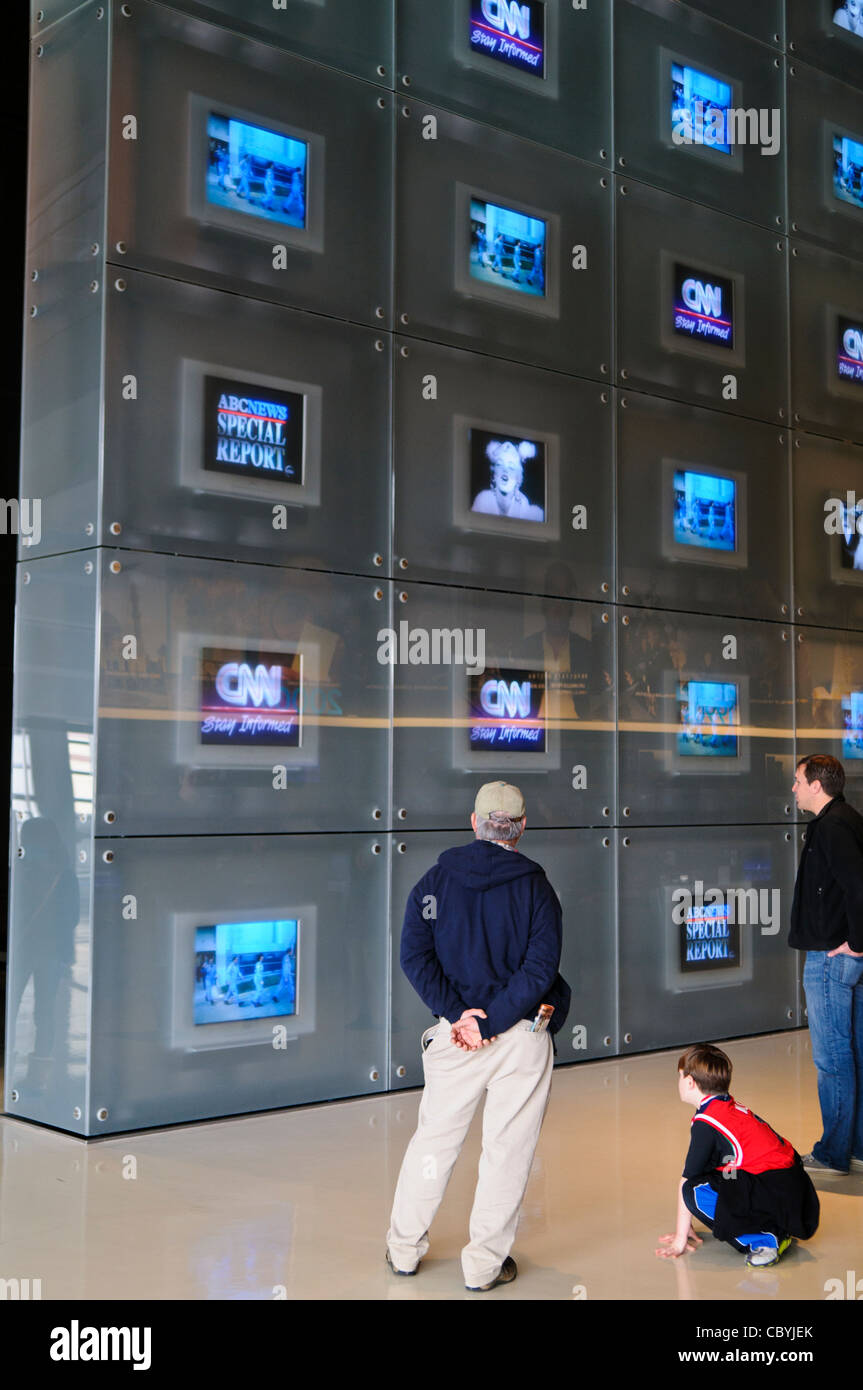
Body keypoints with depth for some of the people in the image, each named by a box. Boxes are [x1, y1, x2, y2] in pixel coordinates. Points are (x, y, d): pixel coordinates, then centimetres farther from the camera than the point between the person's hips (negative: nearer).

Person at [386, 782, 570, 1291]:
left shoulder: (435, 880, 2)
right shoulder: (535, 887, -4)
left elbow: (414, 956, -7)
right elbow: (540, 968, -14)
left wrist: (457, 1011, -11)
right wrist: (490, 1023, -15)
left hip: (455, 1034, 3)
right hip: (523, 1037, -2)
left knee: (434, 1138, 15)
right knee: (508, 1149, 8)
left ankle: (404, 1249, 27)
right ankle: (485, 1264, 16)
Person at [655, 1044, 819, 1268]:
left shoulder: (705, 1122, -10)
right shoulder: (734, 1109, 17)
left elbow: (687, 1179, -7)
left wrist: (680, 1238, 1)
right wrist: (685, 1228, 27)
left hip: (775, 1197, -9)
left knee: (695, 1191, -17)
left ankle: (764, 1240, -11)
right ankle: (778, 1231, 15)